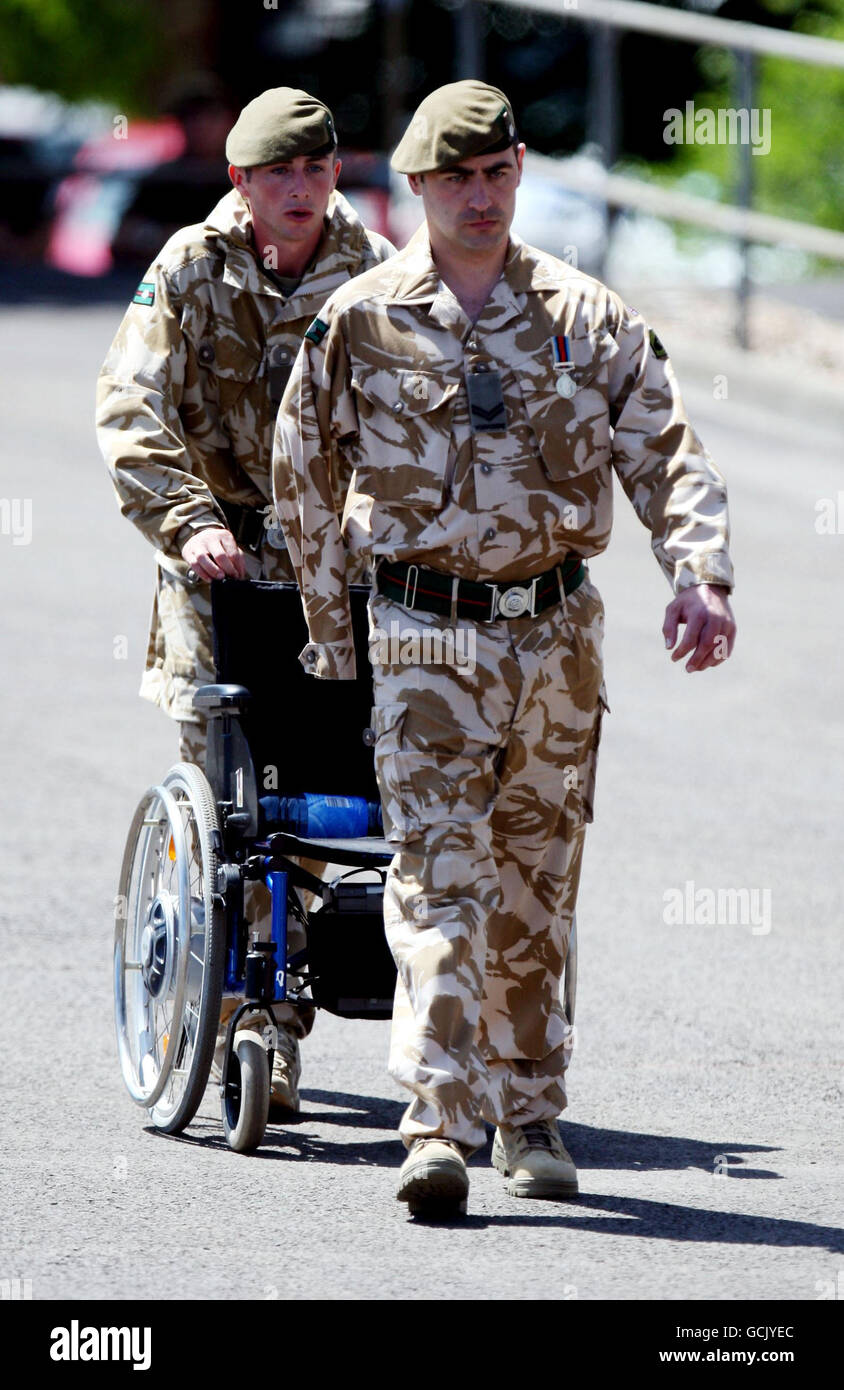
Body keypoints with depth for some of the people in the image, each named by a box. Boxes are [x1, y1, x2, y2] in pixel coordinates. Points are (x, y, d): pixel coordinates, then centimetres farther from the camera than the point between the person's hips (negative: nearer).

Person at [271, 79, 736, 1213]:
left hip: (556, 636, 3)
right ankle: (439, 1129, -20)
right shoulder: (360, 322, 0)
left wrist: (700, 575, -15)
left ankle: (530, 1117, 23)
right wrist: (330, 634, 9)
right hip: (426, 638, -3)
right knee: (439, 875, -14)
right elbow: (304, 475, 8)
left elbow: (667, 454, 2)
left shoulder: (588, 319, 4)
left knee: (536, 888, 11)